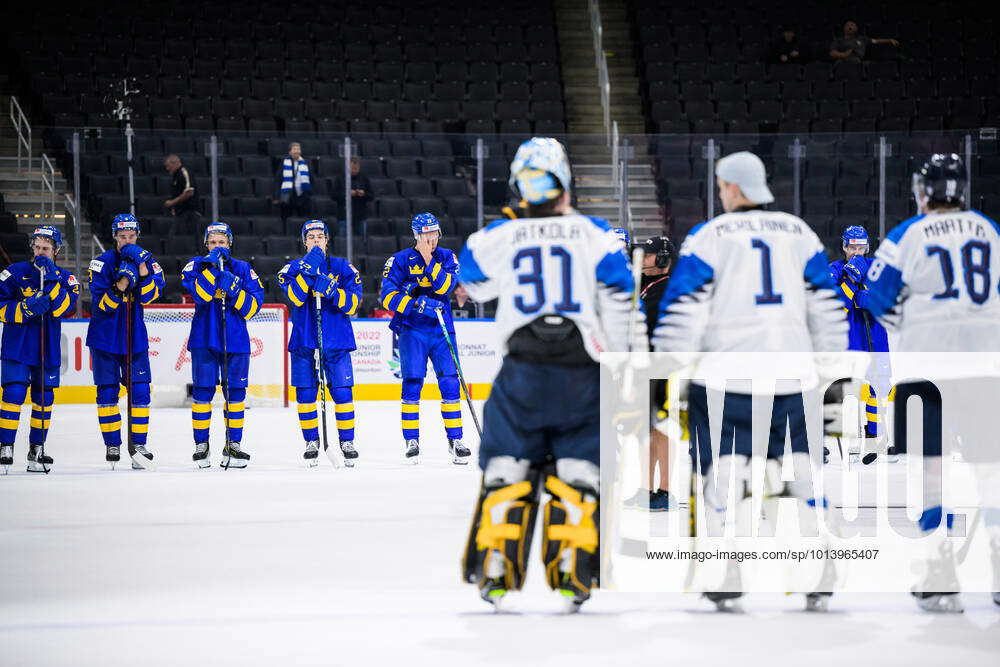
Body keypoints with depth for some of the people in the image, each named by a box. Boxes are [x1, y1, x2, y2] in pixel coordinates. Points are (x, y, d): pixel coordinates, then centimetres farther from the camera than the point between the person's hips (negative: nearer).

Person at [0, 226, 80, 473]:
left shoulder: (65, 278, 3)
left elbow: (64, 308, -12)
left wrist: (51, 281, -22)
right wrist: (26, 308, -21)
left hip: (48, 350, 3)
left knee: (44, 398, 9)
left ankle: (37, 449, 21)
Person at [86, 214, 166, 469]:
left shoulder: (148, 261, 1)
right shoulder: (102, 263, -9)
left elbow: (149, 297, -13)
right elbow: (101, 305, -15)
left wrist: (143, 268, -26)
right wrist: (121, 285, -30)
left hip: (135, 336, 2)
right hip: (105, 337, -2)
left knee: (140, 391, -2)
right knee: (107, 392, 1)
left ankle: (138, 445, 6)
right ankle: (112, 445, 10)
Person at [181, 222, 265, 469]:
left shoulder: (243, 269, 8)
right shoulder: (196, 266, 5)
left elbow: (252, 307, -1)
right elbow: (199, 295, -15)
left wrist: (233, 289, -14)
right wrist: (212, 267, -19)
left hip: (235, 339, 1)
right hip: (204, 338, -1)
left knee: (236, 392, 3)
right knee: (203, 391, -3)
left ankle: (233, 446, 12)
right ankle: (201, 446, 5)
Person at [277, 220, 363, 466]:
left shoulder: (343, 268, 5)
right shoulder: (293, 268, 7)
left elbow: (352, 304, -5)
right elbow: (295, 297, -12)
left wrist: (330, 288, -20)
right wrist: (308, 270, -21)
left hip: (336, 340, -1)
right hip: (304, 339, 1)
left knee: (342, 391, -6)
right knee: (305, 392, 1)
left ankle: (347, 441, 5)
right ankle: (311, 442, 14)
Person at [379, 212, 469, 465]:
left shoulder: (446, 257, 6)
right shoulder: (400, 260, -1)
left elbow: (445, 286, -11)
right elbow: (388, 296, -9)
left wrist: (429, 261, -18)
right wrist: (417, 304, -20)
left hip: (442, 330, 2)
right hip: (412, 330, -2)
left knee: (450, 384, -3)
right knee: (412, 383, -6)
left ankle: (455, 440, 3)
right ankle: (411, 440, 2)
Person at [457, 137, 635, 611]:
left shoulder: (499, 237, 3)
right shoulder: (594, 234, 1)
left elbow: (475, 284, 21)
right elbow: (618, 301, -1)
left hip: (523, 368, 1)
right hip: (582, 371, 0)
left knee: (507, 467, 9)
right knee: (578, 469, 6)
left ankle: (494, 570, 5)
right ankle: (572, 574, -2)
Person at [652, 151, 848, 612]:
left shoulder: (709, 236, -2)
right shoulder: (799, 233, 10)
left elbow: (682, 306, -6)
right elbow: (826, 305, 12)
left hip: (725, 374, -3)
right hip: (791, 376, 3)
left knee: (725, 471, 3)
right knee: (801, 469, 10)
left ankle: (727, 583, -3)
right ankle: (819, 582, 8)